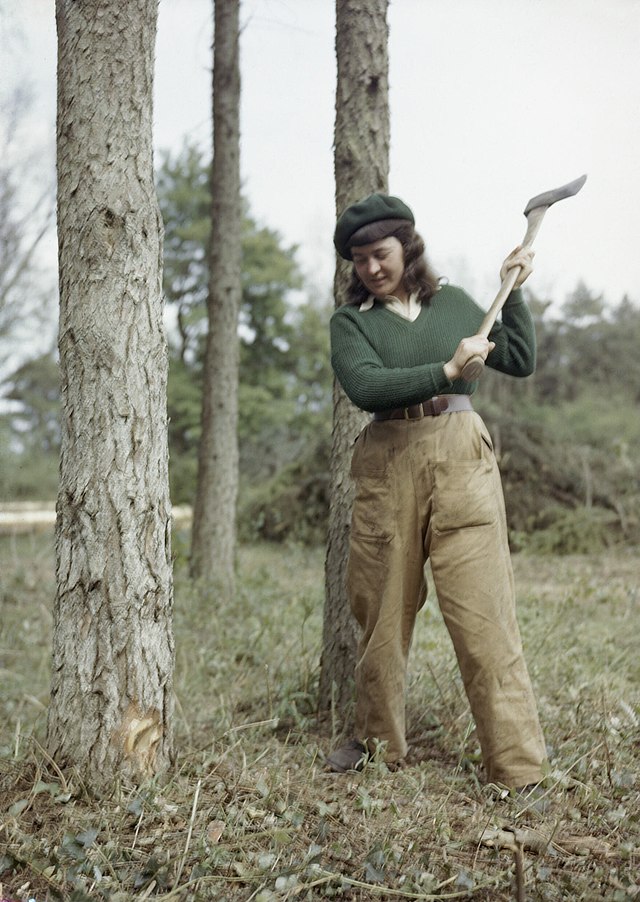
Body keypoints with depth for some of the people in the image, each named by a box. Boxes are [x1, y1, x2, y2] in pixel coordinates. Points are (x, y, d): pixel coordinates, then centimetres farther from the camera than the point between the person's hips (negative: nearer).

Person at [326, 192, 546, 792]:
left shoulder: (451, 302, 14)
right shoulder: (350, 320, 6)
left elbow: (520, 361, 18)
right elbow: (364, 386, -13)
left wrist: (513, 291, 12)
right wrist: (446, 371, -17)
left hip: (460, 457, 0)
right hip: (388, 465, 0)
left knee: (482, 609, -6)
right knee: (382, 611, 7)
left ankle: (517, 766, -1)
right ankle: (379, 743, 26)